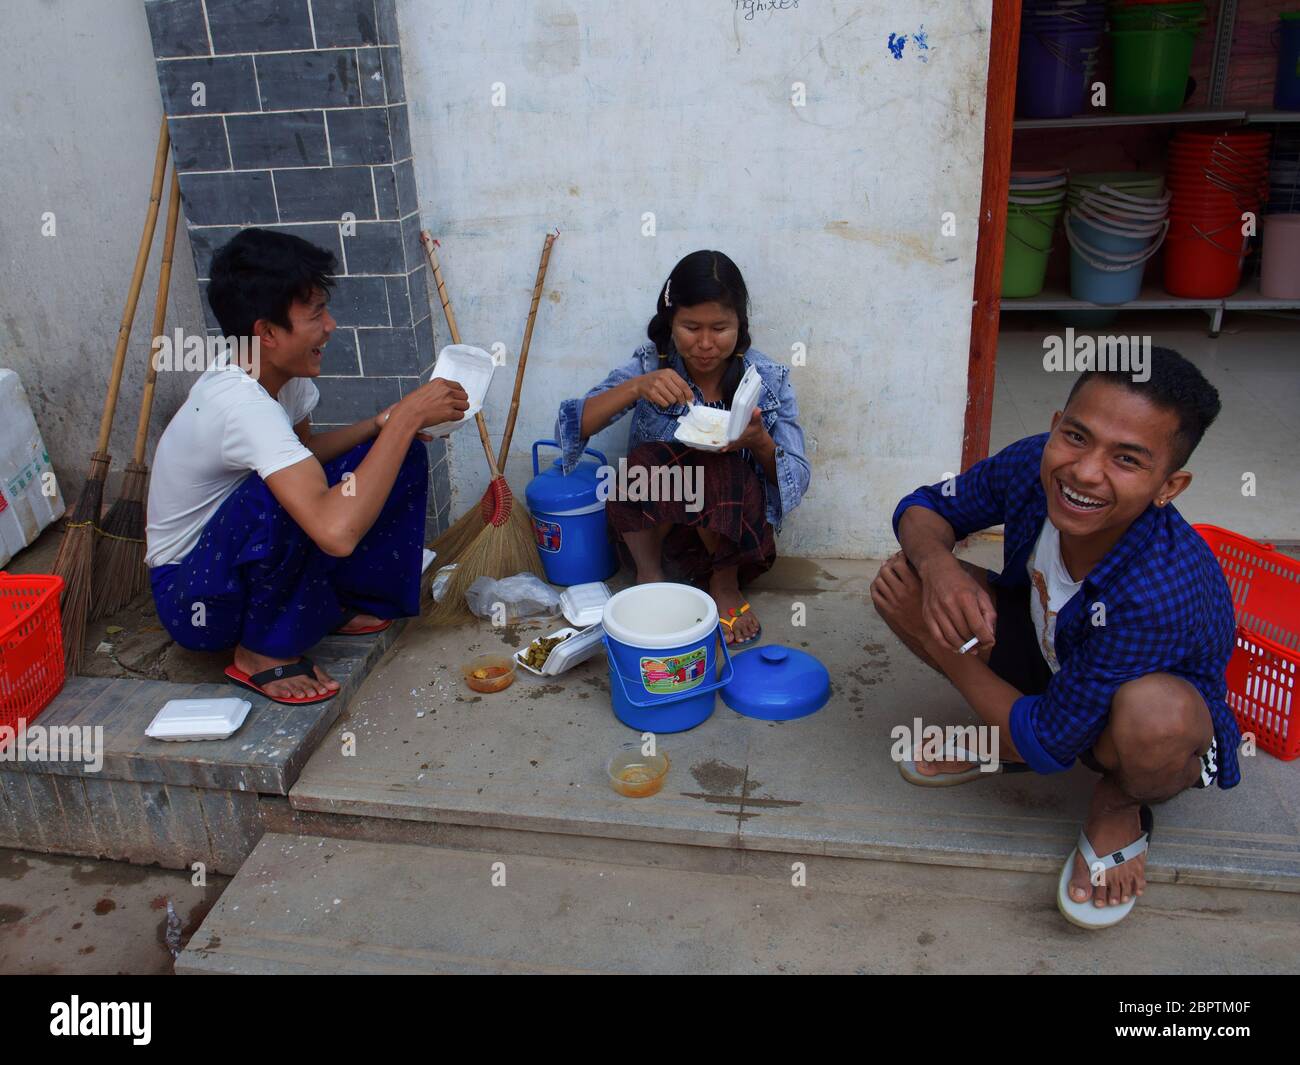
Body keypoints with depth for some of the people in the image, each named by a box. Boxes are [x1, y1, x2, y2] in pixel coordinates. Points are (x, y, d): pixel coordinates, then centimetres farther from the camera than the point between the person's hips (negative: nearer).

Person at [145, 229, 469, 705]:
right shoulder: (242, 403, -34)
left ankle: (333, 604, 8)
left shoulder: (277, 369, -8)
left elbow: (303, 449, 12)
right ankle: (265, 650, -15)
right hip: (192, 600, -8)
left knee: (401, 457, -3)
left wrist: (382, 424, -7)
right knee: (287, 493, -39)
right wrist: (407, 416, -37)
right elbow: (336, 531, -46)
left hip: (242, 555, 8)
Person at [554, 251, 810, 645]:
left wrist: (760, 443, -28)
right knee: (648, 459, -30)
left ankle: (726, 583, -5)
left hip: (731, 533, 1)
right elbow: (573, 426, -15)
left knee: (721, 467, -31)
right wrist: (636, 387, -32)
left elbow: (796, 480, -6)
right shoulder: (650, 366, -7)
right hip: (653, 530, 0)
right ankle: (650, 574, -7)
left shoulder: (768, 380, -8)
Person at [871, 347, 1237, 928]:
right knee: (899, 574, -15)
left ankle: (1123, 804, -4)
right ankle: (1007, 737, 7)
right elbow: (924, 507, -7)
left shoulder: (1161, 596, -40)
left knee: (1151, 709, -43)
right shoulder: (1032, 465, -26)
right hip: (1050, 656, 5)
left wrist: (938, 643, -22)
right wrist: (937, 566, -31)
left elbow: (1047, 747, -30)